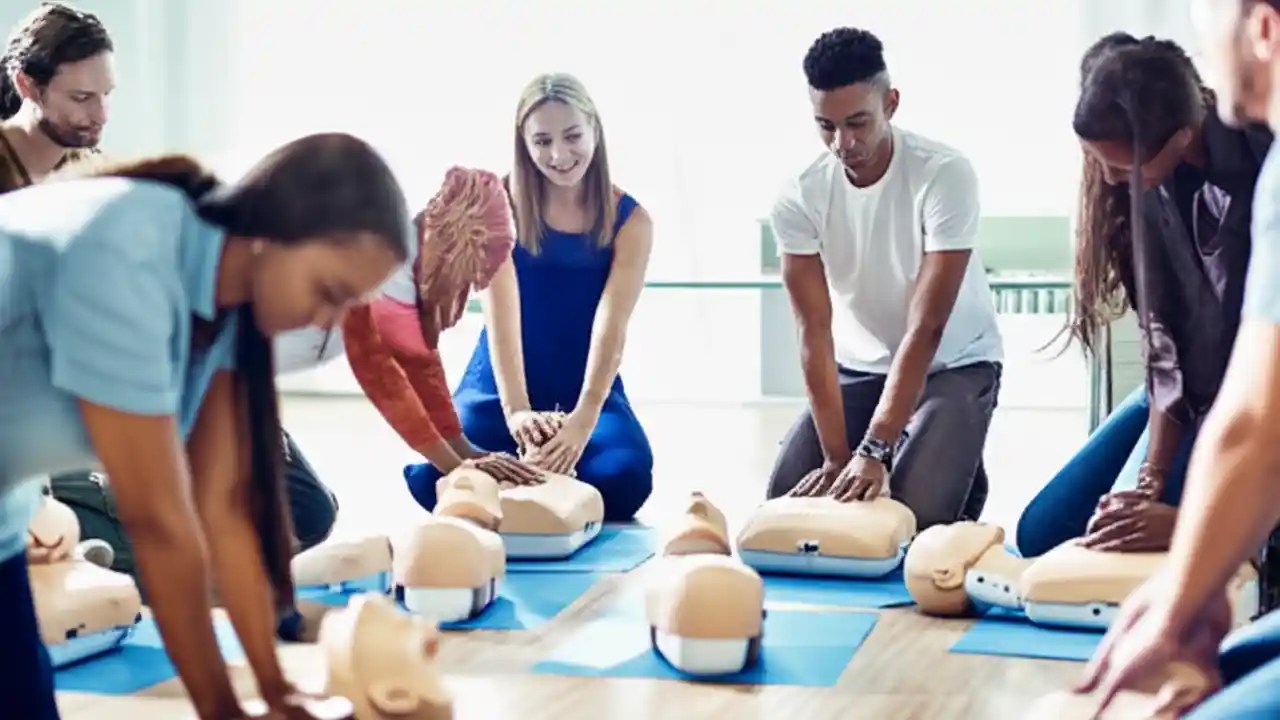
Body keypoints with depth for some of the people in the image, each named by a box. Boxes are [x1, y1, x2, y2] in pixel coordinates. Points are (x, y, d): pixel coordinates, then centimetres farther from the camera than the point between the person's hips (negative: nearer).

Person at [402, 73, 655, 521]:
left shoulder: (630, 221, -5)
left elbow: (611, 327, -18)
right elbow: (503, 314, -18)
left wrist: (582, 419, -34)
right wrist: (515, 409, -34)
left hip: (589, 389, 1)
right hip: (500, 385, 0)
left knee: (624, 478, -29)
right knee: (432, 476, -27)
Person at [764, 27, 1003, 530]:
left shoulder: (945, 175, -27)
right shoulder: (798, 198, -17)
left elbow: (926, 329, -30)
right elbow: (815, 332, -17)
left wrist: (874, 450, -37)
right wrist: (835, 457, -25)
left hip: (956, 363, -4)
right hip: (859, 366, 4)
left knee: (919, 509, -23)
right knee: (786, 499, -10)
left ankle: (963, 472, 12)